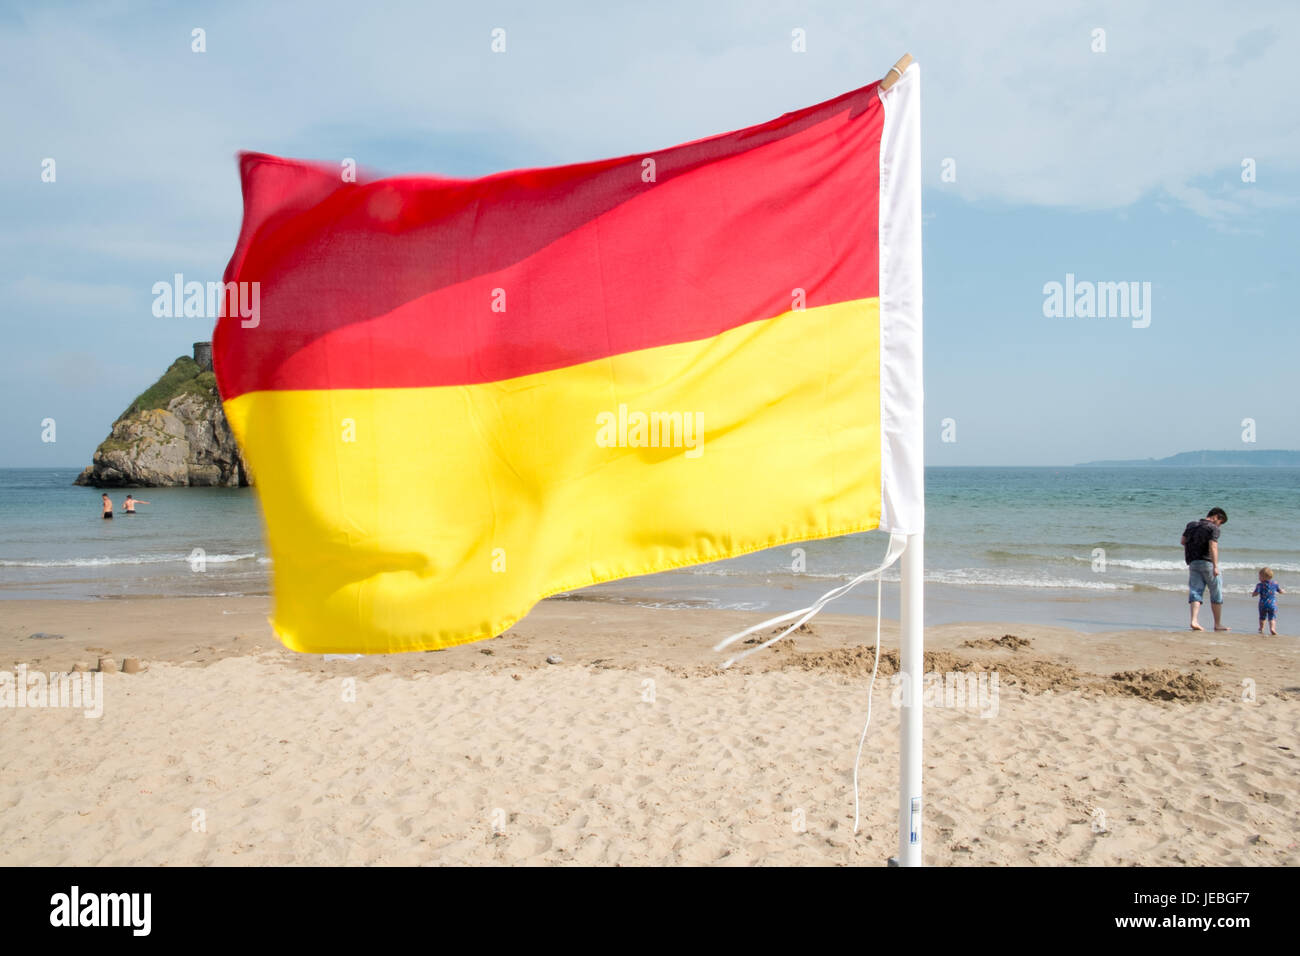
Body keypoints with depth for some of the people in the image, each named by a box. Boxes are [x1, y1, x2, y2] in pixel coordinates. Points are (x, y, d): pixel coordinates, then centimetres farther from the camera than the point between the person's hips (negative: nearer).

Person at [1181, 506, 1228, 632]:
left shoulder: (1191, 525, 13)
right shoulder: (1213, 528, -7)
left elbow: (1183, 541, 20)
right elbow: (1213, 547, -19)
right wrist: (1215, 566, -23)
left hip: (1193, 563, 5)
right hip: (1207, 562, -5)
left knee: (1195, 592, 1)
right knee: (1216, 594, 7)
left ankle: (1194, 621, -16)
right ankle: (1218, 624, 11)